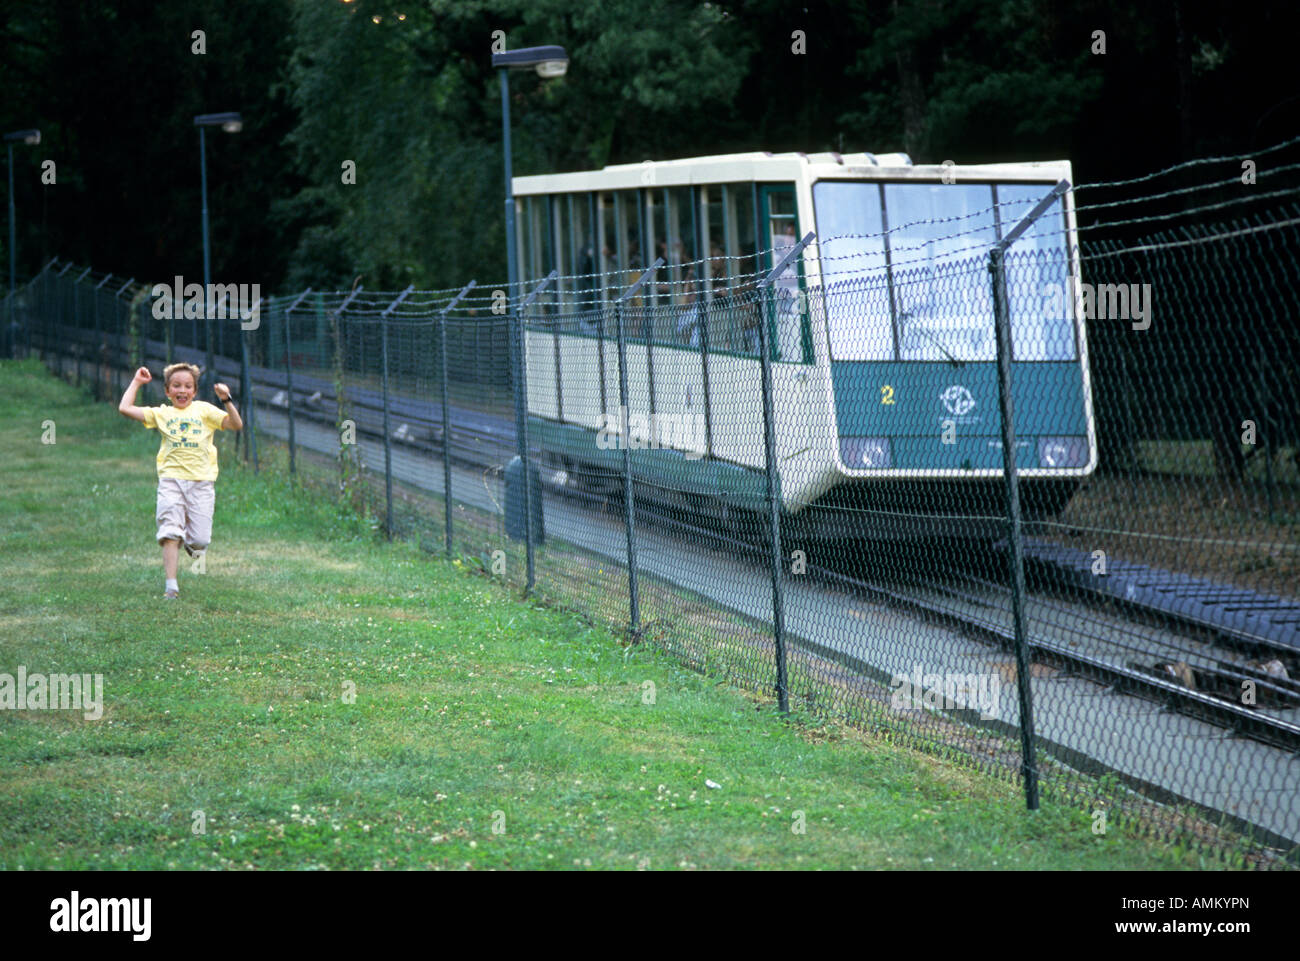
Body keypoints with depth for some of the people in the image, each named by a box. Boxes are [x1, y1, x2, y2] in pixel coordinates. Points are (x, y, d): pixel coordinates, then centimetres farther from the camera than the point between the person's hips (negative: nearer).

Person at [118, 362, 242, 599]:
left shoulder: (204, 411, 10)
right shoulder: (162, 414, 11)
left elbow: (236, 425, 2)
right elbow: (125, 408, 6)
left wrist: (227, 401, -11)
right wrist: (136, 382, 13)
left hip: (201, 481, 0)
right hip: (171, 479, 0)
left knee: (199, 542, -5)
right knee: (170, 532, -13)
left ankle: (190, 542, 32)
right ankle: (170, 584, -12)